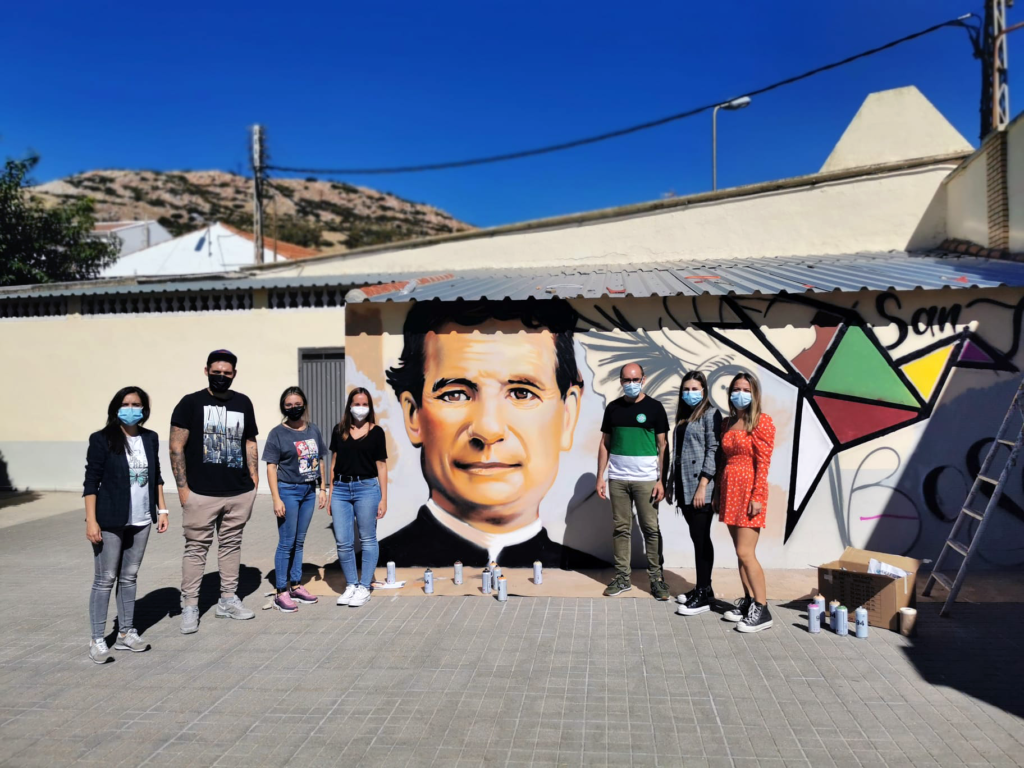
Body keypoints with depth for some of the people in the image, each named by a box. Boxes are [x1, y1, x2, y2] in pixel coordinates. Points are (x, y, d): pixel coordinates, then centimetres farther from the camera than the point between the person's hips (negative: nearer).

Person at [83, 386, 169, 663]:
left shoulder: (150, 439, 6)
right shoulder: (102, 439, -7)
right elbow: (91, 482, -9)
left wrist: (162, 510, 10)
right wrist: (91, 520, -14)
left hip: (141, 520, 5)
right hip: (110, 521, -4)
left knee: (129, 576, 12)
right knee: (105, 579, 1)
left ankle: (126, 633, 21)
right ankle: (97, 640, 10)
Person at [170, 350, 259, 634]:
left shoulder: (243, 403, 10)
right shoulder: (190, 403, -1)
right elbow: (176, 447, -3)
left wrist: (253, 477, 9)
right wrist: (182, 487, -8)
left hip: (239, 493, 4)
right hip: (201, 493, -4)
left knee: (231, 544, 12)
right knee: (196, 547, 1)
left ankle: (228, 600, 23)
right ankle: (189, 606, 10)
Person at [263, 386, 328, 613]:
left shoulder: (313, 430, 7)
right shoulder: (278, 433, -6)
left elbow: (320, 461, 12)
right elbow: (271, 467, -8)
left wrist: (322, 489, 9)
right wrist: (276, 499, -13)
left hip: (309, 491, 5)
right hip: (288, 491, -5)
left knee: (299, 541, 13)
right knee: (286, 543, -1)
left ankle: (296, 585, 23)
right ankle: (281, 593, 6)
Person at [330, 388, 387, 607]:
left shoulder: (376, 432, 1)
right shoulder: (339, 430, 8)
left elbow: (381, 466, 1)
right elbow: (334, 462, 12)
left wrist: (383, 499, -2)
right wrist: (329, 493, 9)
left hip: (366, 488, -2)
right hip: (341, 489, 3)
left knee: (367, 540, 5)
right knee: (343, 542, 3)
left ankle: (364, 588, 15)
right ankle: (351, 585, 19)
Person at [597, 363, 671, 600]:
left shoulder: (654, 407, 0)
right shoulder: (613, 408, 8)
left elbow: (663, 446, -1)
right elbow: (605, 444, 11)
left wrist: (661, 480, -8)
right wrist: (600, 477, 5)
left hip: (646, 478, -3)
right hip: (617, 478, 3)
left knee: (651, 529, 1)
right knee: (621, 528, 7)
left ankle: (656, 578, 11)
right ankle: (622, 577, 15)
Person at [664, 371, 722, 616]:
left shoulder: (710, 414, -6)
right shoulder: (683, 416, 17)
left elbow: (713, 450, -14)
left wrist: (703, 486, -19)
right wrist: (670, 483, 15)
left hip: (701, 488, -8)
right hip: (684, 487, 8)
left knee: (701, 539, -5)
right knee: (698, 538, 13)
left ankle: (704, 595, 0)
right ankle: (702, 588, 21)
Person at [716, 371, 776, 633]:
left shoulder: (762, 421, -7)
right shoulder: (727, 423, 13)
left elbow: (763, 463, -13)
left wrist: (757, 496, -18)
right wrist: (718, 492, 13)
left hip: (749, 491, -7)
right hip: (729, 490, 7)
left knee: (745, 553, -9)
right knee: (741, 553, 11)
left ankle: (762, 610, -1)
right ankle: (748, 601, 19)